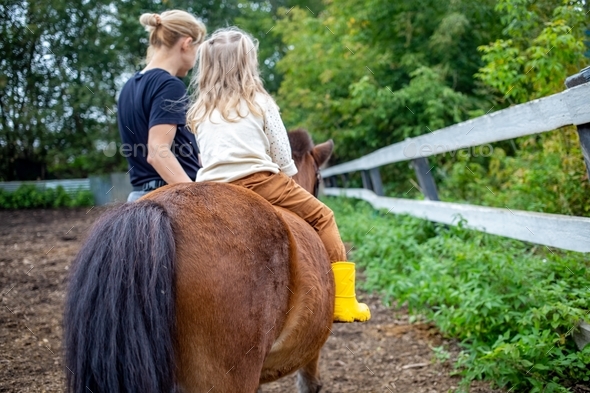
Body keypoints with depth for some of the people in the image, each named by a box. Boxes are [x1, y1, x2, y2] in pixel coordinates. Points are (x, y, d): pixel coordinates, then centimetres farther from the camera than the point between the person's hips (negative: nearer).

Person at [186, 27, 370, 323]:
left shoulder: (198, 112, 17)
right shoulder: (259, 102, 6)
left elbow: (204, 159, 16)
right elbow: (283, 157, 5)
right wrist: (288, 188, 23)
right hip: (258, 181, -4)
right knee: (322, 217, 10)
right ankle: (342, 302, 5)